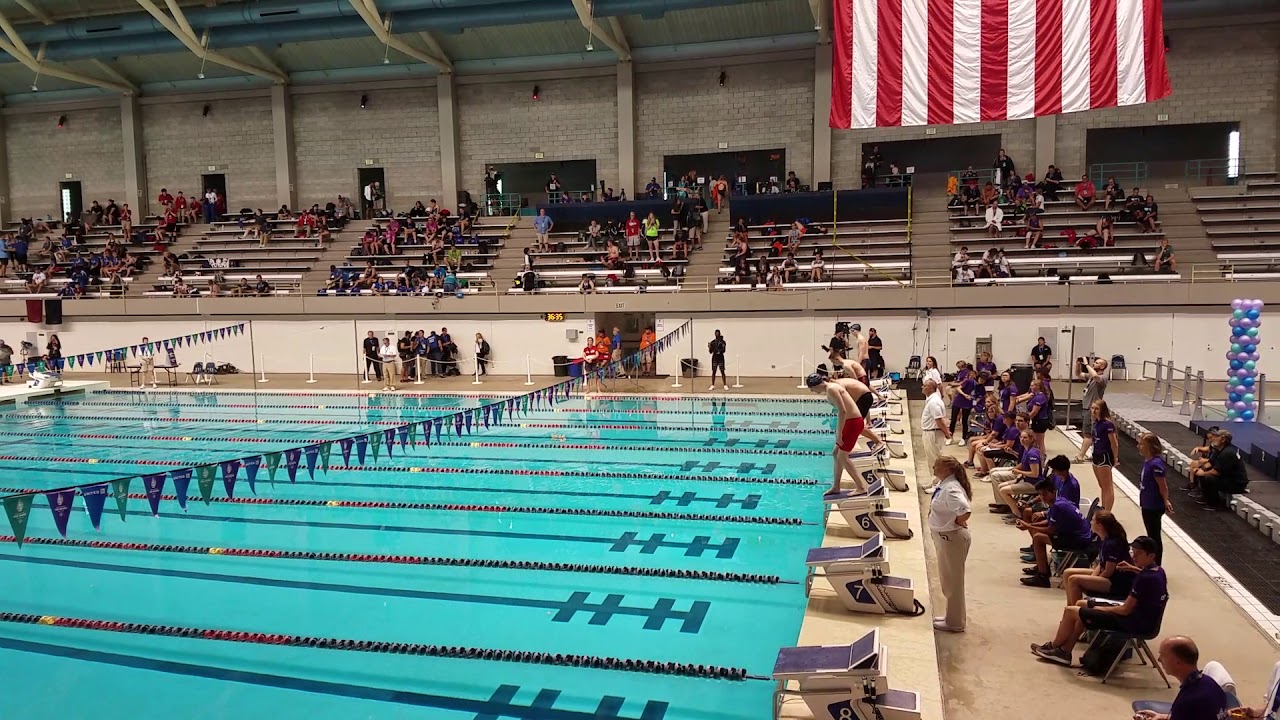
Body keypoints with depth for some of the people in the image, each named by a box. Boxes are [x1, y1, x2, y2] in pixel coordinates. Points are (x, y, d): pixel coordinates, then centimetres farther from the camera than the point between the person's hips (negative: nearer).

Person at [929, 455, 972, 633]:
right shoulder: (944, 483, 4)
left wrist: (955, 523, -21)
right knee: (948, 579, 22)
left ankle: (954, 622, 18)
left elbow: (965, 511, -40)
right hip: (944, 537, 10)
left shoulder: (951, 489, -26)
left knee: (952, 580, 4)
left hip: (951, 538, -10)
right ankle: (954, 616, 36)